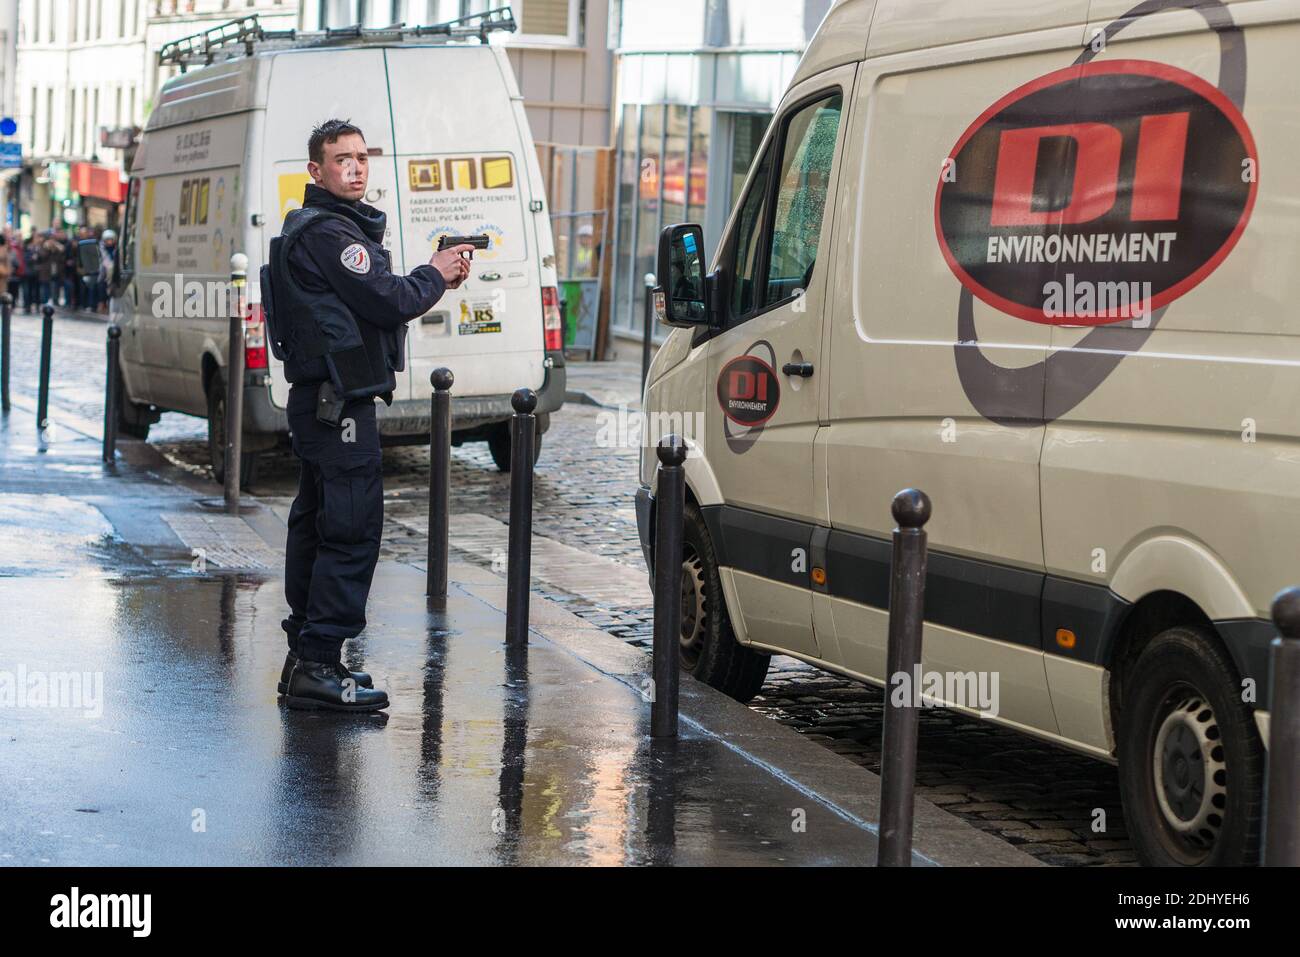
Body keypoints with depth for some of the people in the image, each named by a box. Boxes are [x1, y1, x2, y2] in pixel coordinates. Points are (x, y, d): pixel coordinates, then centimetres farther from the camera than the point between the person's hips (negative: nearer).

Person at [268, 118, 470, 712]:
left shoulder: (318, 230, 19)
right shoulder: (329, 233, -15)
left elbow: (367, 300, 18)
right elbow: (390, 304, -20)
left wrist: (433, 276, 7)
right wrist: (435, 276, -2)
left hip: (318, 401, 11)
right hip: (339, 403, -11)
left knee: (316, 527, 15)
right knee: (351, 531, -11)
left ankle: (305, 659, 22)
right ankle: (317, 668, -12)